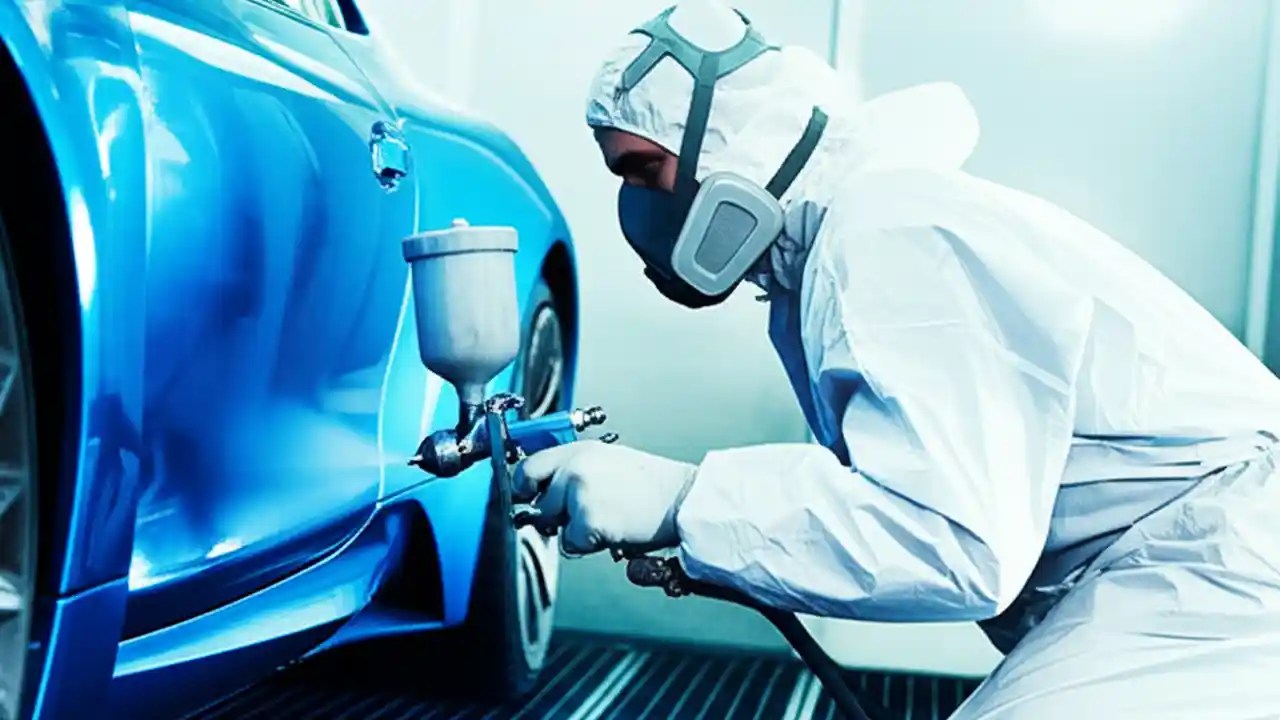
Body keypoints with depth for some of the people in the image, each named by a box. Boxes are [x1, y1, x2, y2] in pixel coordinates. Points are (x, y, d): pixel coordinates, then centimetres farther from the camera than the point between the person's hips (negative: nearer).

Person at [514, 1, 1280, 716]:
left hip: (1215, 560, -9)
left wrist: (682, 503, -27)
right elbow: (887, 504, 15)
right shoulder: (821, 252, 10)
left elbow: (955, 543, -29)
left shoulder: (886, 234, -22)